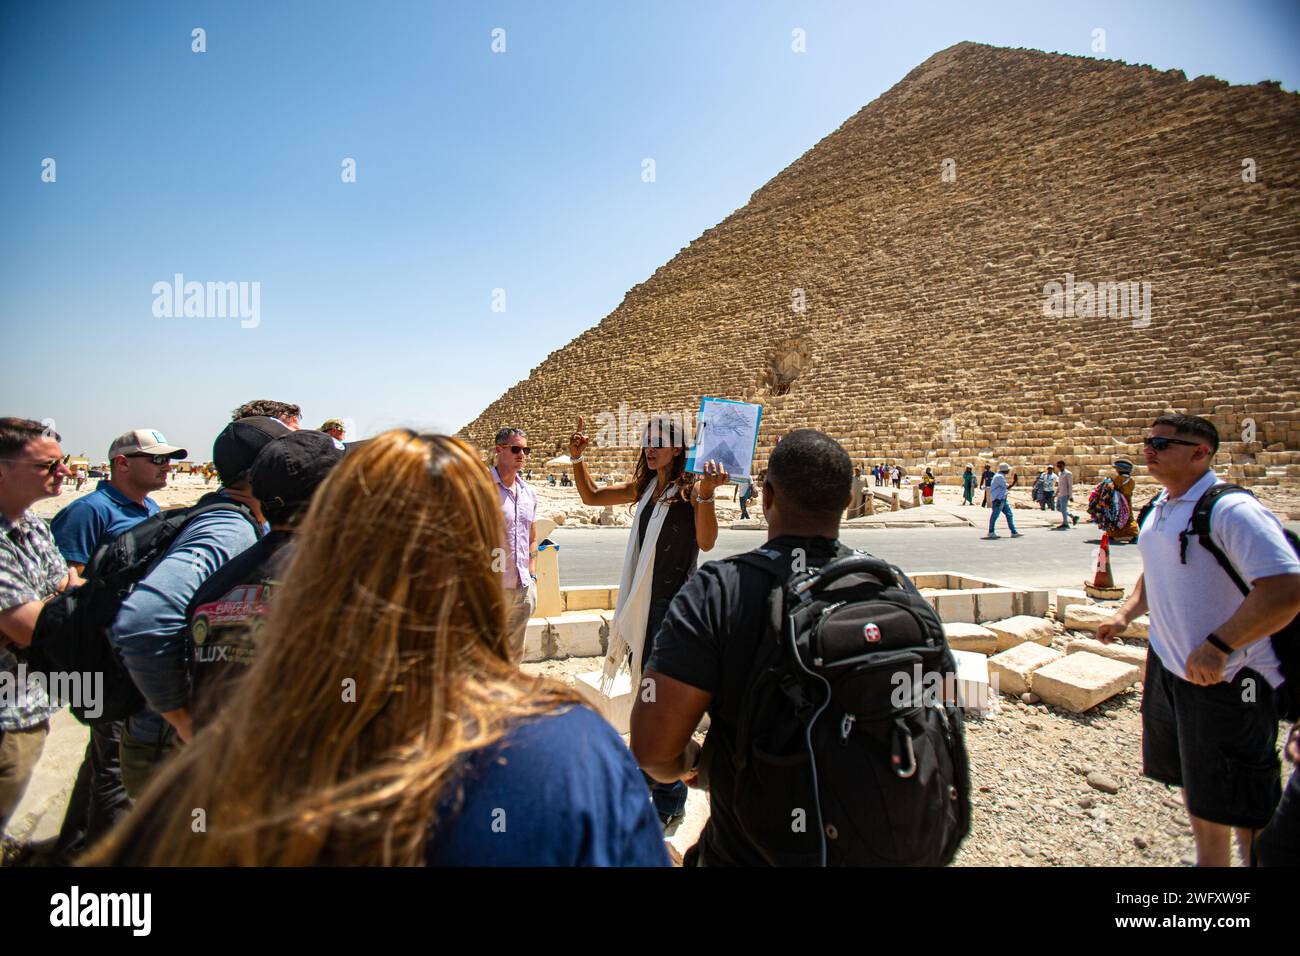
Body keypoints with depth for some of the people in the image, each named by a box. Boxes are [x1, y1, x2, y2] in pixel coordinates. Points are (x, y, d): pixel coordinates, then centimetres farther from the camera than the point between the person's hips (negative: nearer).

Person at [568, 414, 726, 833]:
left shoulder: (691, 487, -11)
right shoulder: (644, 487, 9)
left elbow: (707, 542, -24)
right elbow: (591, 496, 17)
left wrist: (706, 494, -37)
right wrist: (577, 459, 4)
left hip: (674, 602, -8)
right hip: (642, 599, 8)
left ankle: (670, 802, 11)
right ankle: (650, 774, 39)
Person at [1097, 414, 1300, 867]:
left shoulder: (1231, 510, -20)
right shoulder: (1158, 510, 8)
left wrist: (1216, 647, -29)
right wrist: (1125, 614, 7)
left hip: (1226, 678, -8)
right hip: (1167, 666, 9)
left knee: (1244, 805, 5)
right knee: (1193, 782, 23)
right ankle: (1207, 858, 42)